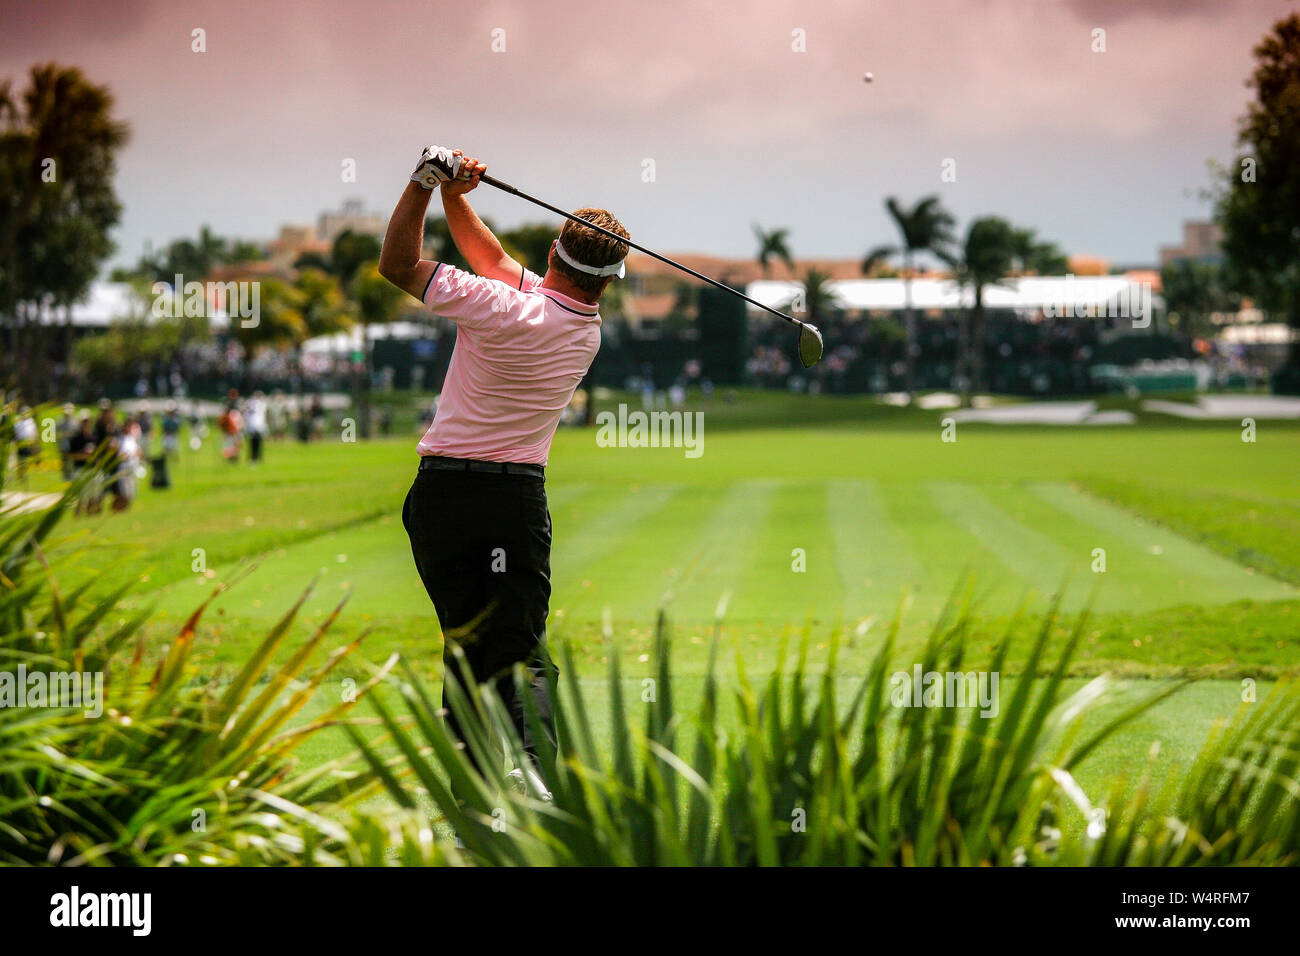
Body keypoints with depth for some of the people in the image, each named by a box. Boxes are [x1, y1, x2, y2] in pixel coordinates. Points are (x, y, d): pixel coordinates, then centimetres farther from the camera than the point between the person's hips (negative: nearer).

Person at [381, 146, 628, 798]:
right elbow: (492, 259, 12)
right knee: (521, 649, 0)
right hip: (520, 498, 2)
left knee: (464, 646, 6)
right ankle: (527, 759, -24)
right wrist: (453, 199, 0)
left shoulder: (506, 309, -15)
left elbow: (398, 265, -8)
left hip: (444, 492, -2)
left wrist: (425, 186, -7)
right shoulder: (588, 332, 5)